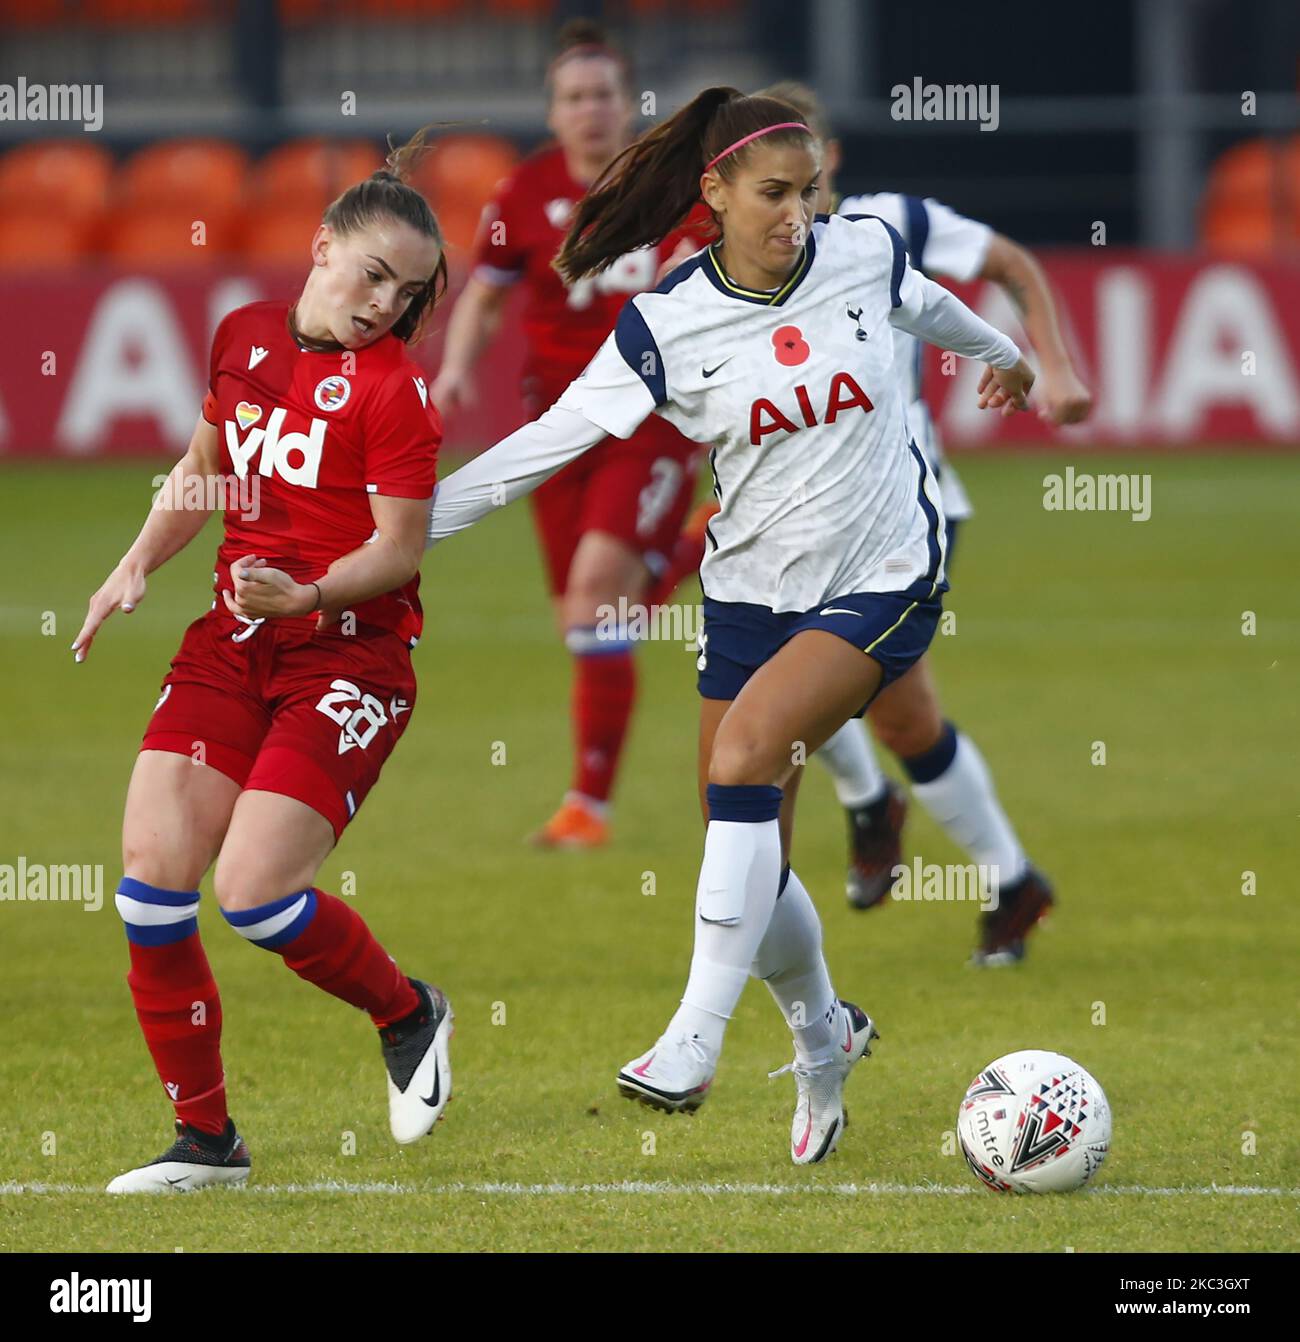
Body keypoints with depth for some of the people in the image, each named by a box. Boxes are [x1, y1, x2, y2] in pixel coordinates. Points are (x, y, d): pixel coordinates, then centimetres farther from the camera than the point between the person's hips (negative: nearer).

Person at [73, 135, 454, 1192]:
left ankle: (410, 1016, 14)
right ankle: (206, 1140, 6)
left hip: (350, 654, -6)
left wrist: (307, 593, -28)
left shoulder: (395, 389, -9)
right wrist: (135, 569, 14)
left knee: (253, 891, -17)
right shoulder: (246, 336, 9)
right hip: (235, 642, 6)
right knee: (153, 870, -6)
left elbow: (399, 551, -12)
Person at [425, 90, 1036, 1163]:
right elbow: (546, 443, -7)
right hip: (753, 588, 2)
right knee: (753, 865, 2)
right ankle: (824, 1041, 31)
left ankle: (698, 1038, -25)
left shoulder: (864, 252, -6)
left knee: (745, 752, -25)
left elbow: (925, 304, 17)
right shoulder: (664, 327, -9)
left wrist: (1002, 353, 38)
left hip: (884, 582, -2)